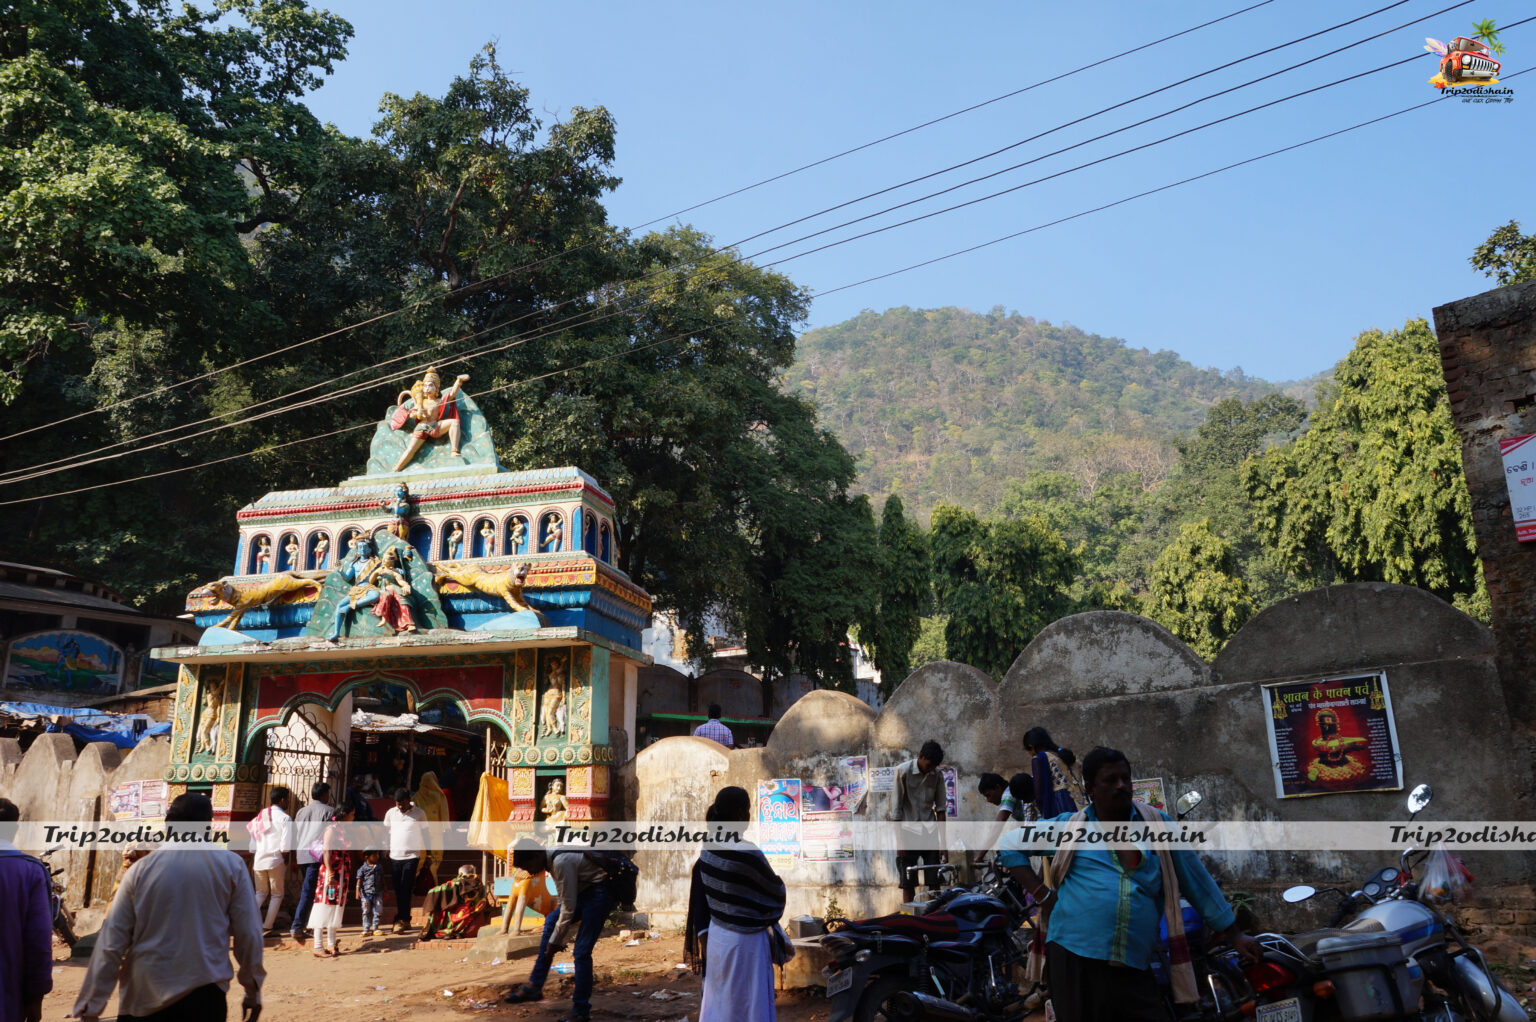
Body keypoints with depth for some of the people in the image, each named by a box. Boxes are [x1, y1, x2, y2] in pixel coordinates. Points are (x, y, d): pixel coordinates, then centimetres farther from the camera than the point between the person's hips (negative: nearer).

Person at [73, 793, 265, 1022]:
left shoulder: (142, 869, -2)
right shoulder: (231, 865, -4)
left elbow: (111, 941, -2)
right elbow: (249, 933, -3)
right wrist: (253, 992, 8)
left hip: (144, 998, 1)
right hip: (205, 996, -1)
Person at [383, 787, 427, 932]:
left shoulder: (419, 813, -2)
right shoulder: (391, 813, 5)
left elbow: (425, 834, 4)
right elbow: (386, 832, 16)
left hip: (411, 856, -4)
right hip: (394, 856, 4)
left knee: (406, 889, -10)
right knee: (398, 890, 7)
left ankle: (401, 920, -10)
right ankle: (405, 921, 15)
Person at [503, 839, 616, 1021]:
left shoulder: (562, 862, -24)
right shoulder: (553, 860, 4)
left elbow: (568, 907, -21)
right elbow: (565, 900, 14)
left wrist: (555, 941, -11)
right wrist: (557, 937, 16)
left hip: (599, 894, -10)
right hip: (584, 892, 10)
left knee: (581, 952, -8)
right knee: (551, 922, 7)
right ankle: (535, 986, 11)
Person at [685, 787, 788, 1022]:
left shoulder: (708, 850, -2)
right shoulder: (748, 853, -23)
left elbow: (700, 900, 4)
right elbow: (776, 893, -7)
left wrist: (703, 937, 11)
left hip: (716, 938, 7)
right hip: (746, 941, -7)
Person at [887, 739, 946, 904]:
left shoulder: (937, 775, 0)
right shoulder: (903, 771, -11)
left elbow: (940, 809, 4)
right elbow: (896, 808, -10)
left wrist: (942, 841, 0)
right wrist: (900, 842, -12)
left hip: (929, 833, 3)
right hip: (908, 833, -3)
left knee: (934, 882, 1)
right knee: (908, 884, -1)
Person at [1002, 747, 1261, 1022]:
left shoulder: (1157, 824, 11)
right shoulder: (1068, 826, 7)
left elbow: (1196, 880, 16)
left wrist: (1233, 936, 18)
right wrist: (1042, 894, 3)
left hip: (1134, 969, 1)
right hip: (1073, 958, -1)